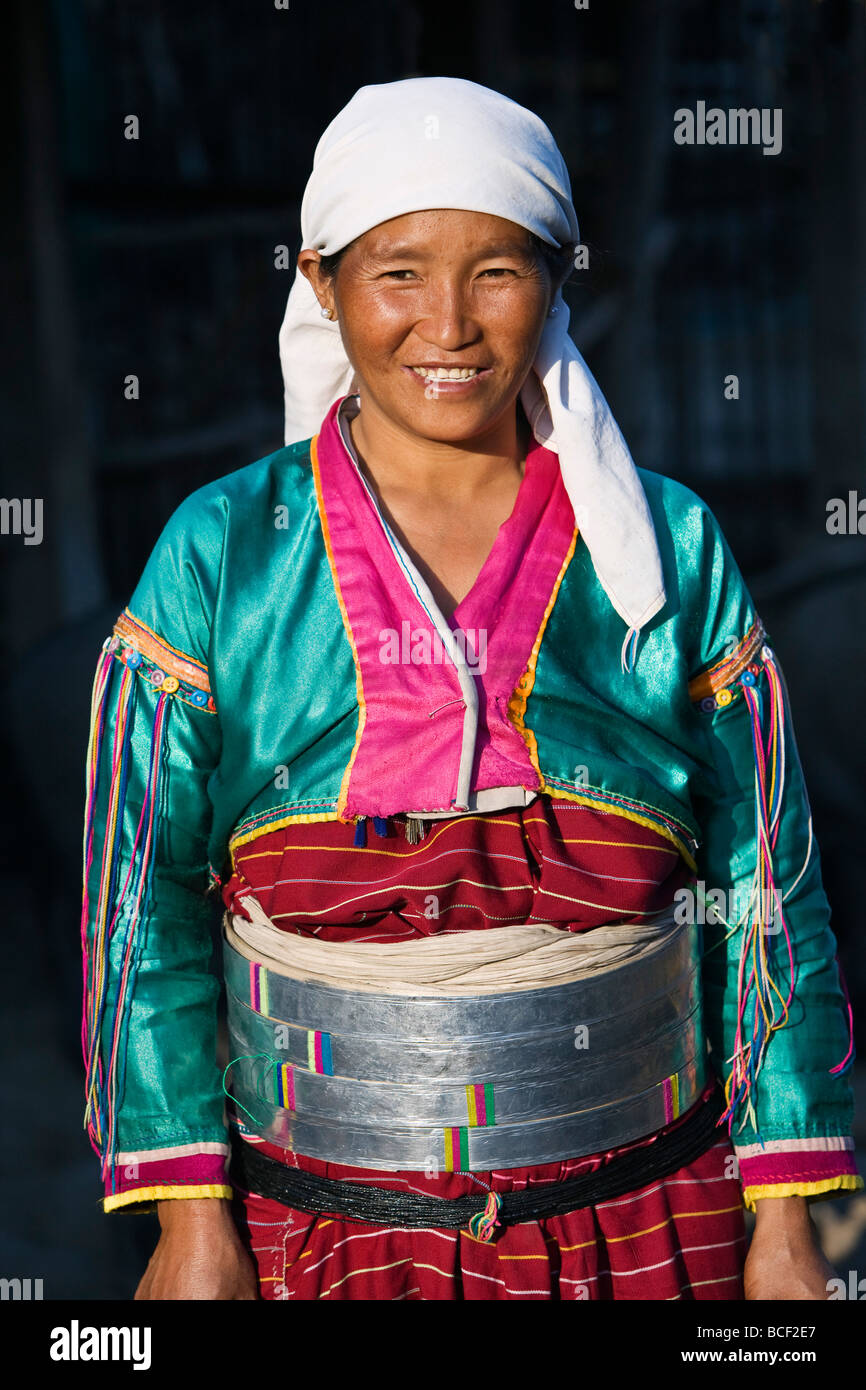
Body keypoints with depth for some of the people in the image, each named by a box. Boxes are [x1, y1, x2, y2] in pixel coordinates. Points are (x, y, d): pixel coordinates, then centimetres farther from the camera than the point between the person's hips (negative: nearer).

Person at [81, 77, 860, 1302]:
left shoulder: (671, 547, -2)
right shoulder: (221, 555, -5)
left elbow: (766, 892, 1)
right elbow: (143, 896, -3)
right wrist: (191, 1222, -6)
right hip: (313, 1233, 0)